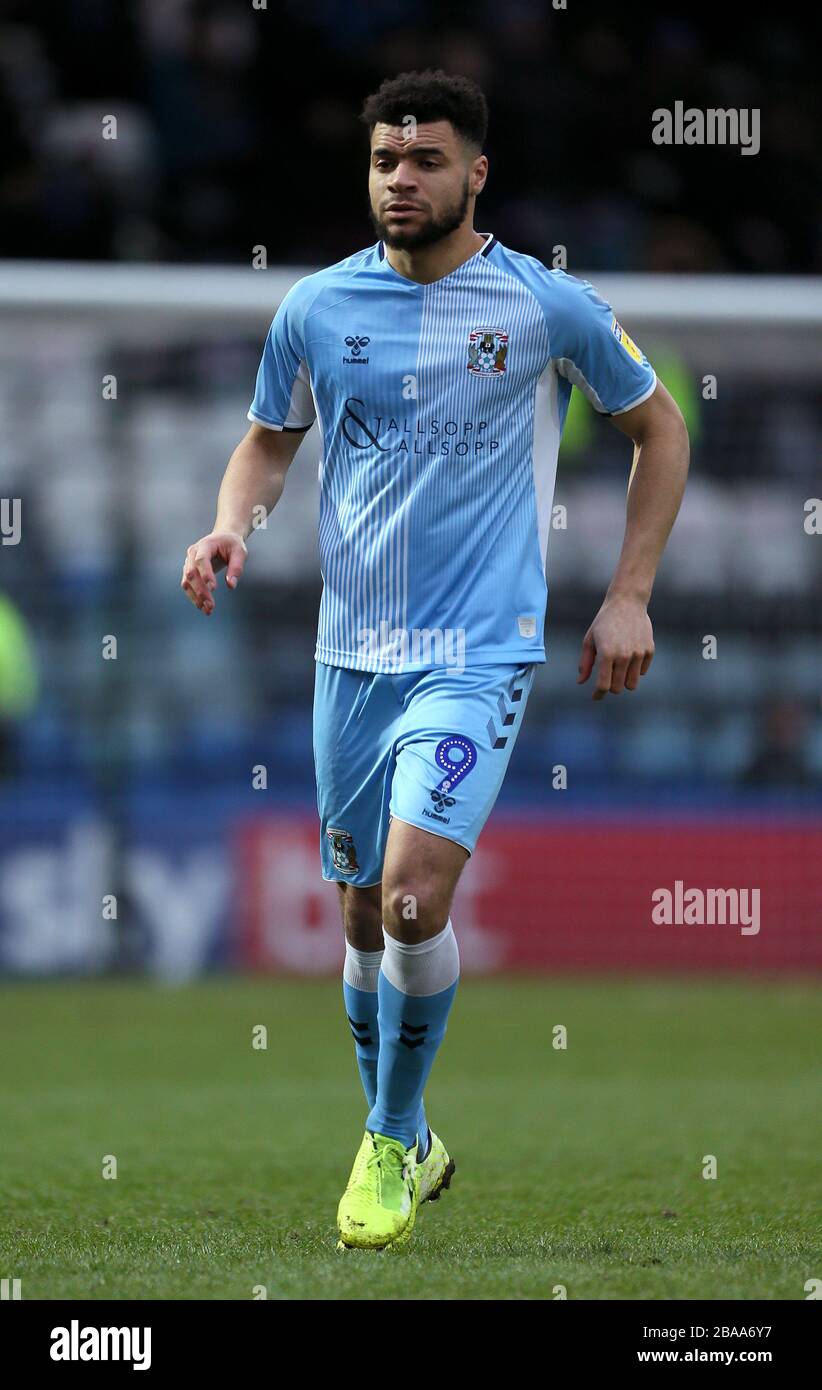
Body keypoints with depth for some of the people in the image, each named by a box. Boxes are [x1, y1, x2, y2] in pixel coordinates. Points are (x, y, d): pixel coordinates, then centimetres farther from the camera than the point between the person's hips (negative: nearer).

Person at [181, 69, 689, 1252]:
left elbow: (658, 427, 9)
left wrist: (629, 597, 3)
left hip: (481, 653, -4)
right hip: (352, 653, 4)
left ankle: (391, 1141, -1)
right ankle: (410, 1145, 30)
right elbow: (271, 440, 18)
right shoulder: (316, 309, 3)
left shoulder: (550, 308, -4)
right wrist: (230, 527, -3)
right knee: (367, 919, 9)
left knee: (414, 894, -21)